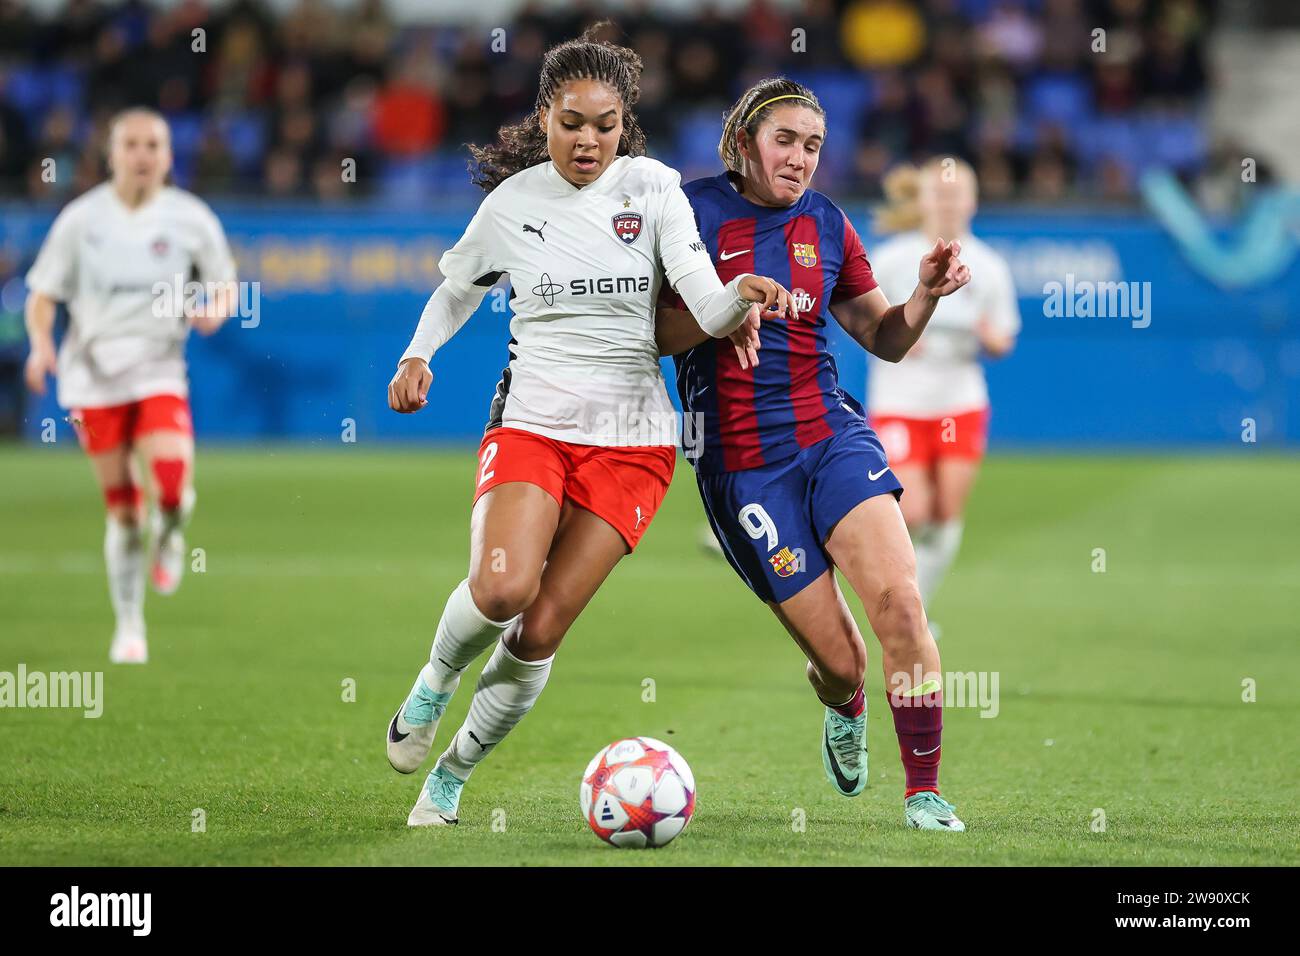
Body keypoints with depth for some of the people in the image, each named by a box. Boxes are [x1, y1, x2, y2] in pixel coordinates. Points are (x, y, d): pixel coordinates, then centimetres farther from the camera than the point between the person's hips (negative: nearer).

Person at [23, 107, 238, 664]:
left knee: (171, 482, -24)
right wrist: (41, 344, -13)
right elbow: (43, 294, 6)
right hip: (92, 374, 0)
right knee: (122, 508, 2)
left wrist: (216, 309, -11)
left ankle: (168, 534, 13)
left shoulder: (190, 218, 2)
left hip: (159, 371, 0)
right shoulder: (81, 218, 2)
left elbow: (226, 285, 12)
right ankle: (129, 627, 17)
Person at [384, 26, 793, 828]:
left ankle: (455, 771, 16)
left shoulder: (652, 189, -4)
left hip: (632, 443, 0)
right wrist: (418, 355, 3)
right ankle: (435, 684, 6)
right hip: (531, 423, 0)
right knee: (501, 588, -26)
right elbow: (455, 291, 21)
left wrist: (743, 298, -36)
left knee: (541, 632, -6)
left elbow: (708, 310, -13)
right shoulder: (511, 203, 1)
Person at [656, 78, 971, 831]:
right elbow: (654, 334, -5)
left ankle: (925, 794, -10)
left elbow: (886, 340, 16)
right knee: (838, 659, -5)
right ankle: (845, 711, 35)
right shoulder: (694, 211, -1)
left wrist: (926, 296, -4)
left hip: (832, 437, 3)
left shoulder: (826, 223, 9)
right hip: (741, 462, -3)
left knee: (899, 599, -20)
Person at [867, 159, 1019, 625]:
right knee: (913, 514, -12)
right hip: (900, 404, -2)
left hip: (961, 405, 2)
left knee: (946, 517, -1)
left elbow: (1003, 341, 6)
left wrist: (991, 337, -17)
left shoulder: (989, 267, 0)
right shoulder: (892, 260, -6)